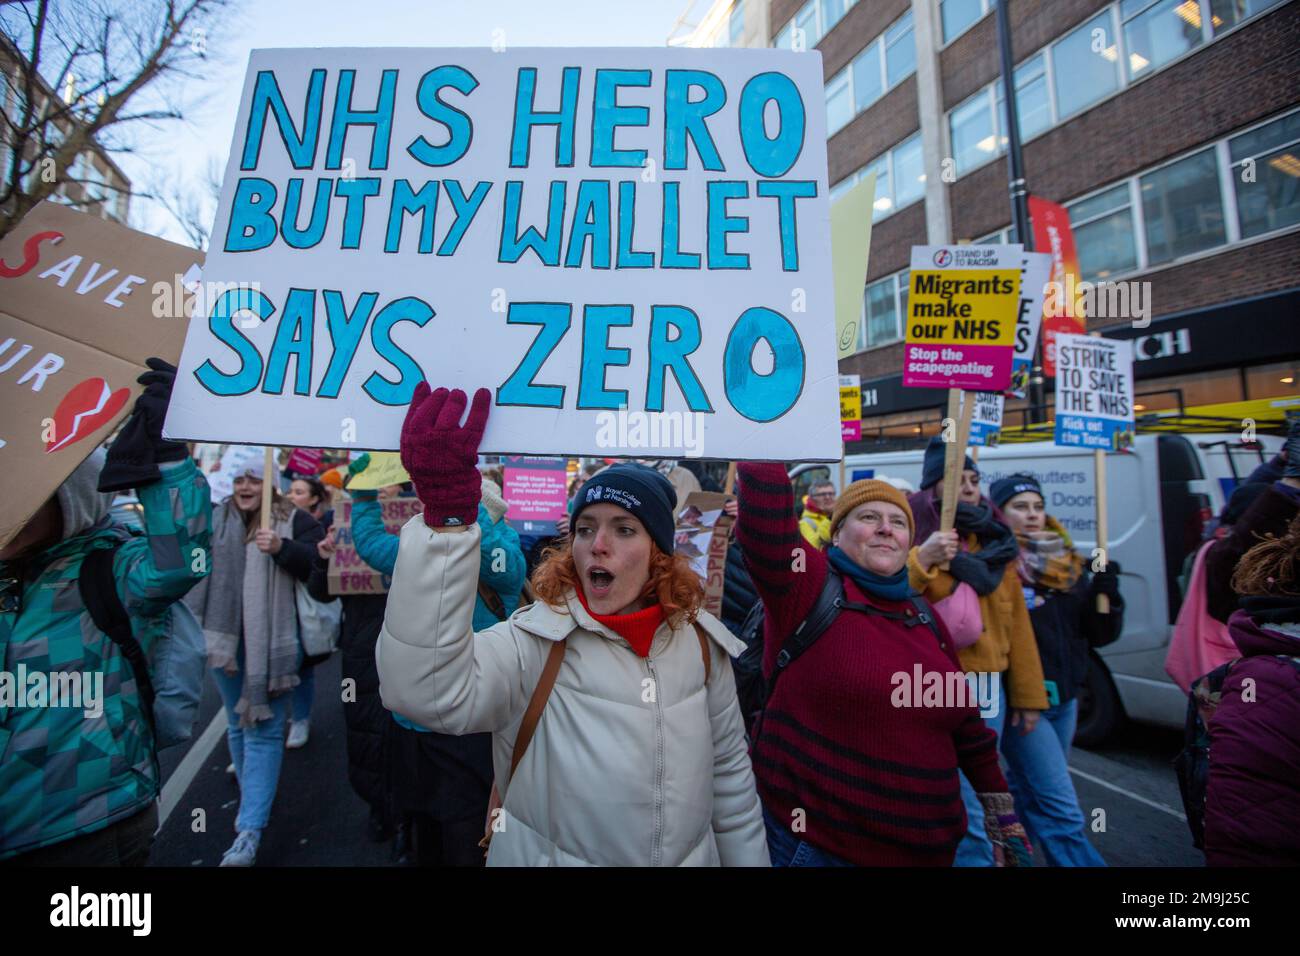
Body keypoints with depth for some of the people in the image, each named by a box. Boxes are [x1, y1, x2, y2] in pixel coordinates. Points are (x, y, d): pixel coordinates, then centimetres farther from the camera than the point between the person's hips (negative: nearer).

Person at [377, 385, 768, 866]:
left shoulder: (700, 641, -9)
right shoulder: (535, 639, -21)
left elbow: (729, 770, 2)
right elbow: (425, 692, -41)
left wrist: (748, 858, 7)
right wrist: (446, 514, -49)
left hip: (694, 855, 3)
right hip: (553, 856, -2)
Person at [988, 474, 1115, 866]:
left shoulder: (1068, 564, 9)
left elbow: (1101, 635, 10)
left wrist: (1106, 592, -5)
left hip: (1064, 699, 7)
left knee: (1029, 793, 21)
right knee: (1063, 812, -3)